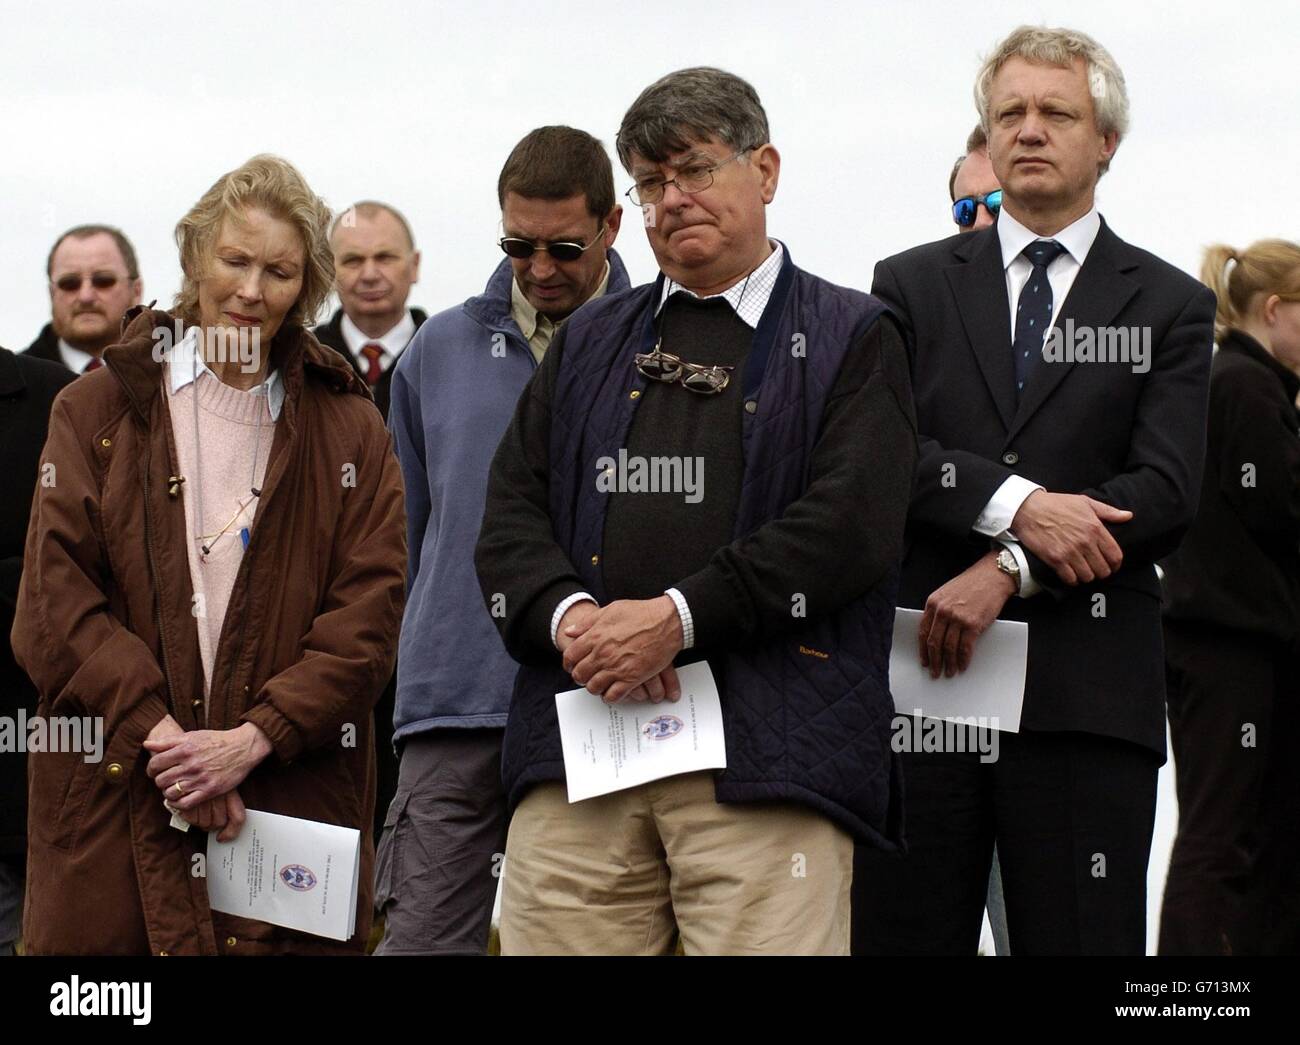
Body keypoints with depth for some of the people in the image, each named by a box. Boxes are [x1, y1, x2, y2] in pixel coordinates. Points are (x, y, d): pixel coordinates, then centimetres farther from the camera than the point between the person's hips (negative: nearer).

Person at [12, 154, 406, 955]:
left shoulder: (349, 431, 11)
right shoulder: (100, 410, 9)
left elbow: (369, 615, 2)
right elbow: (56, 604, 1)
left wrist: (253, 739, -11)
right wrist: (161, 735, -11)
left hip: (294, 793, 1)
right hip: (116, 794, 0)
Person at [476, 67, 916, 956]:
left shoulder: (850, 339, 10)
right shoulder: (590, 342, 24)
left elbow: (853, 523, -5)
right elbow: (512, 515, 14)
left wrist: (680, 617, -13)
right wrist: (568, 615, -8)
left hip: (765, 756, -3)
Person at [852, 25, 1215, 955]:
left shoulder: (1169, 307, 8)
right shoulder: (911, 285, 12)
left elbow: (1164, 495, -4)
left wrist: (1008, 569, -13)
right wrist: (1015, 504, -16)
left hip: (1086, 692, -1)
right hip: (918, 671, 1)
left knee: (1085, 938, 0)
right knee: (900, 935, 3)